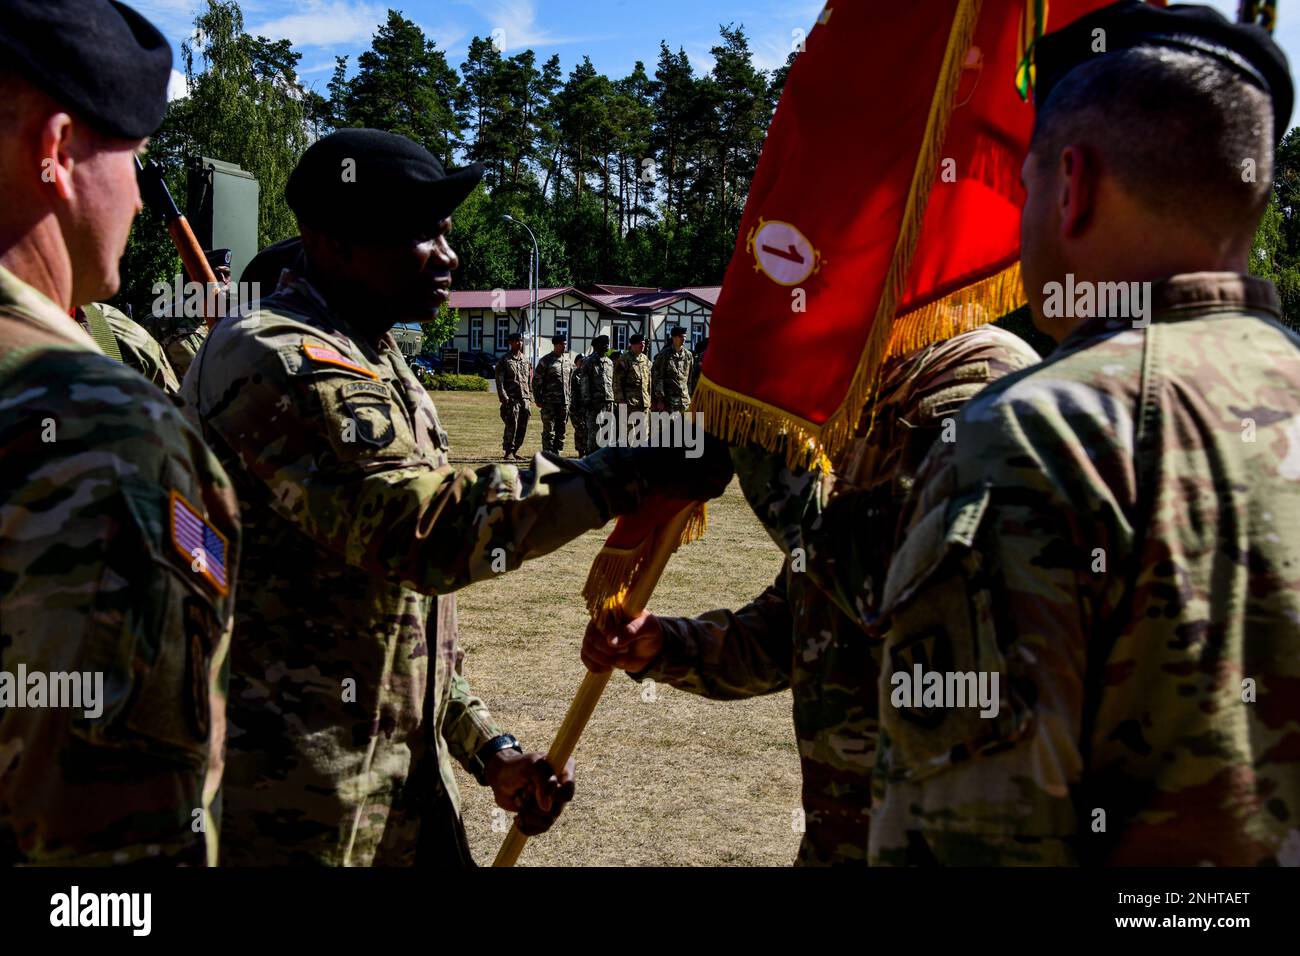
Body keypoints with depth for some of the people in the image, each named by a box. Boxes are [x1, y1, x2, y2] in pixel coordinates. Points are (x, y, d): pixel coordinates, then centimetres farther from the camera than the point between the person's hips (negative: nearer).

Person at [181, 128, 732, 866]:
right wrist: (628, 474, -29)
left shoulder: (377, 366, 14)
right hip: (300, 805, -9)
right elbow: (427, 528, -31)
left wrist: (487, 746, 9)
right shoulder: (277, 360, -18)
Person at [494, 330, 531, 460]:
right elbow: (499, 381, -6)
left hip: (524, 398, 6)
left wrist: (530, 396, 12)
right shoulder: (504, 360, 0)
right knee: (511, 426, -9)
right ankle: (507, 451, -2)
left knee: (523, 427, 5)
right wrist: (504, 397, -15)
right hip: (511, 399, -6)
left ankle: (515, 450, 14)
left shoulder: (525, 360, 17)